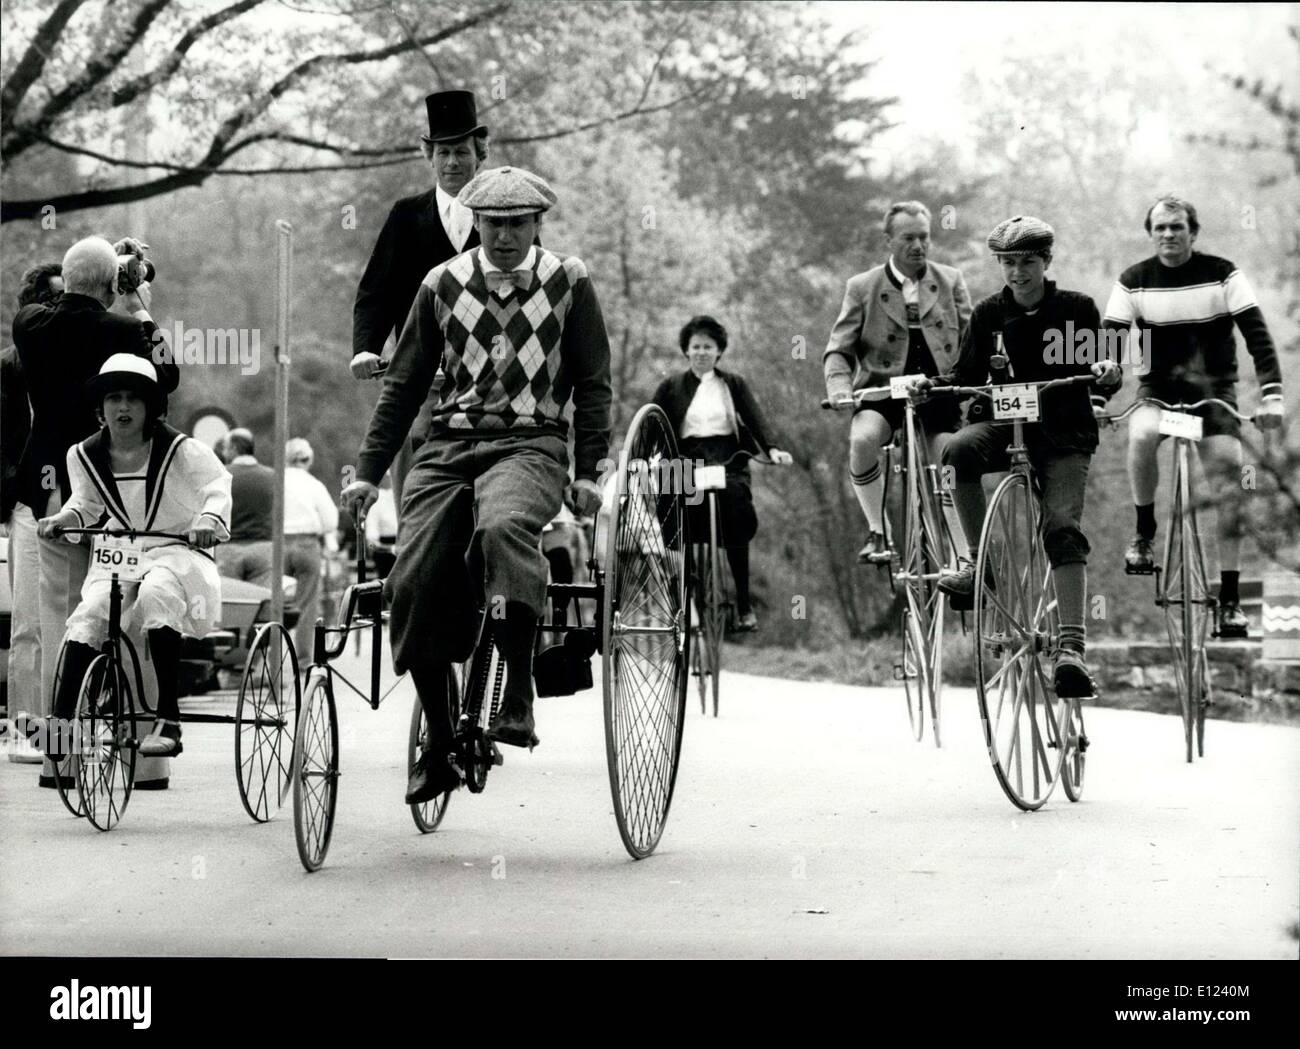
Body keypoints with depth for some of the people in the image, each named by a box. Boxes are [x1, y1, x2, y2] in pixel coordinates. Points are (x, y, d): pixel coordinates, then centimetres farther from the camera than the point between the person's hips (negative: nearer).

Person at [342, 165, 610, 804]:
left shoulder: (568, 283, 6)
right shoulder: (442, 285, 10)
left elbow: (591, 385, 8)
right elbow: (403, 385, 14)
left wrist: (589, 472, -1)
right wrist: (368, 472, 10)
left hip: (530, 444, -3)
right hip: (449, 445, 3)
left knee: (503, 526, -38)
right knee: (415, 581, -16)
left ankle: (518, 693, -33)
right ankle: (439, 746, -1)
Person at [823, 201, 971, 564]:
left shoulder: (951, 282, 10)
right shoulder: (862, 287, 5)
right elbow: (838, 350, 2)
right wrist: (840, 387, -19)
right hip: (884, 390, -2)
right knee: (862, 440, -30)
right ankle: (877, 531, -18)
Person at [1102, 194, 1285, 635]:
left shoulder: (1222, 274, -8)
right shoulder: (1134, 281, -4)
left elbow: (1257, 334, -11)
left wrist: (1271, 394, -23)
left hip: (1213, 388, 0)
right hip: (1158, 388, 0)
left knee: (1228, 469, -17)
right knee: (1142, 435, -33)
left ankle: (1230, 595, -13)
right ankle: (1144, 534, -11)